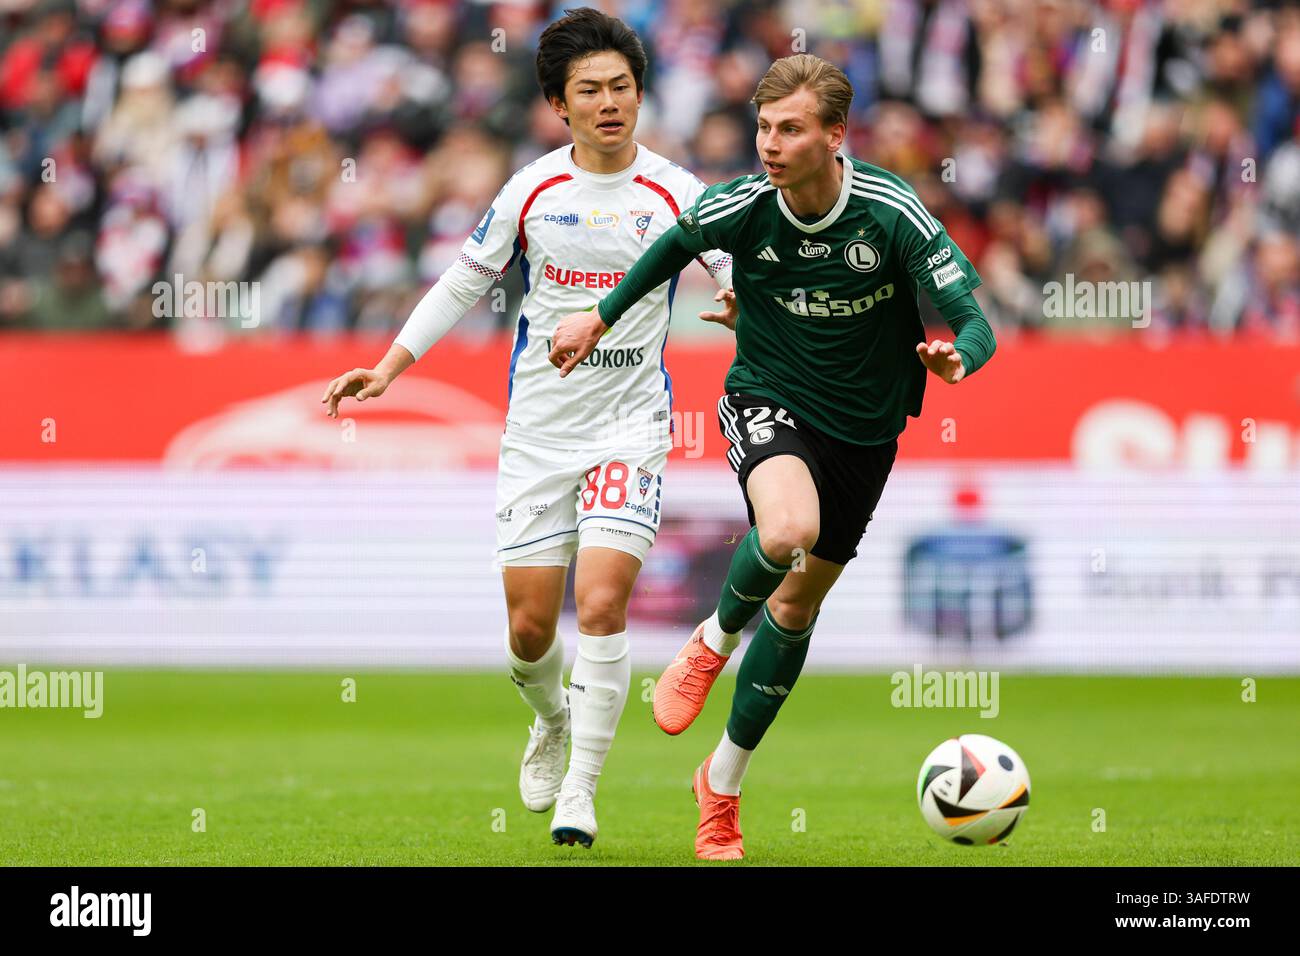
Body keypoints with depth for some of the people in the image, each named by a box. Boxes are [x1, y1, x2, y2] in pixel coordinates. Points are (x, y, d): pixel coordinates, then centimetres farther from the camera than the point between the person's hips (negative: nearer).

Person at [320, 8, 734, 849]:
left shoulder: (674, 193, -3)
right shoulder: (532, 190, 2)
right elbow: (464, 285, 13)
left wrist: (746, 300, -26)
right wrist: (390, 367, 7)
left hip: (631, 427, -2)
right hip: (540, 426, 2)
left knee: (602, 605, -17)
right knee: (530, 625, 2)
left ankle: (580, 790, -6)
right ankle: (553, 720, 36)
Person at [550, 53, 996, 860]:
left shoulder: (891, 212, -21)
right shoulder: (740, 207, -17)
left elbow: (975, 323, -20)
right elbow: (677, 245, 8)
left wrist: (956, 355, -43)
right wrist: (602, 318, 15)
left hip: (866, 423, 1)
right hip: (770, 400, -1)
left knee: (799, 602, 10)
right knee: (787, 531, -34)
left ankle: (724, 783, 27)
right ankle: (715, 642, -2)